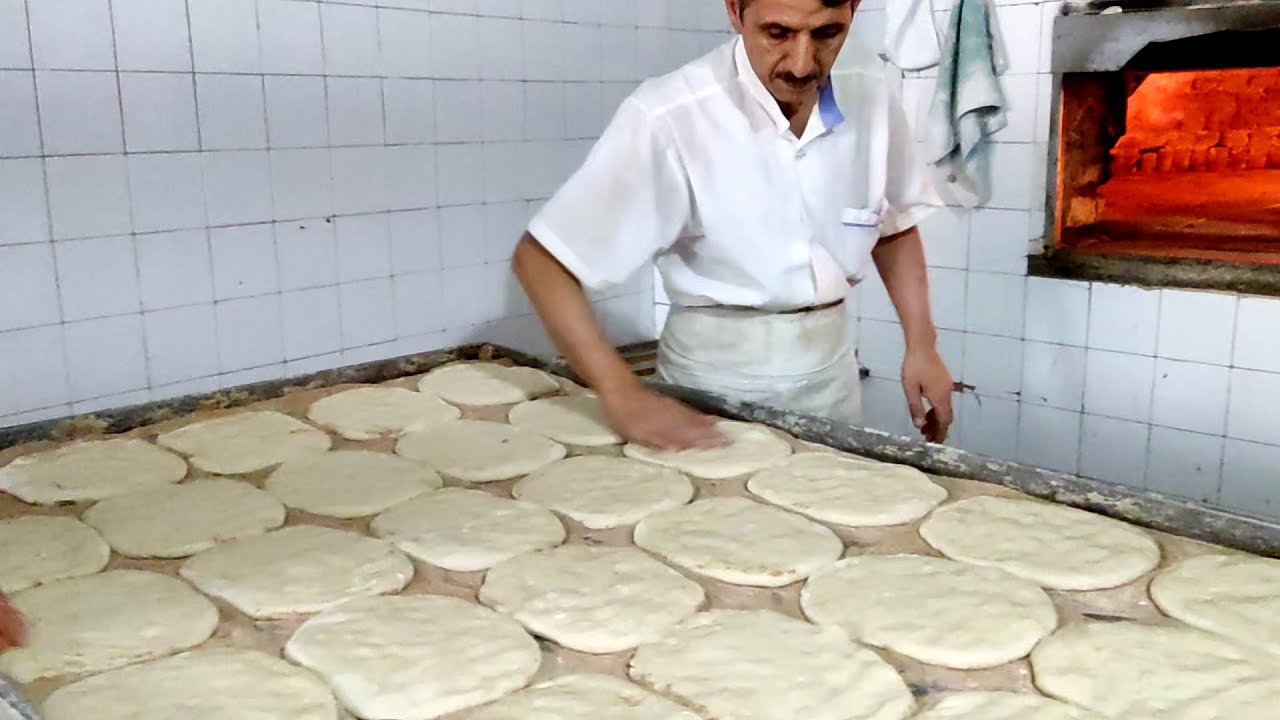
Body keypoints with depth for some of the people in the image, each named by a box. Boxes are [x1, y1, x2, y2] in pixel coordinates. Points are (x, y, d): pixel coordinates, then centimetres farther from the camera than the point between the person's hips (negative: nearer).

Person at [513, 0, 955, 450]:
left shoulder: (873, 104, -7)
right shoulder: (669, 119, -23)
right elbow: (540, 260, -22)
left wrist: (921, 344, 0)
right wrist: (624, 396, -29)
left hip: (830, 369, 4)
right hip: (716, 376, -4)